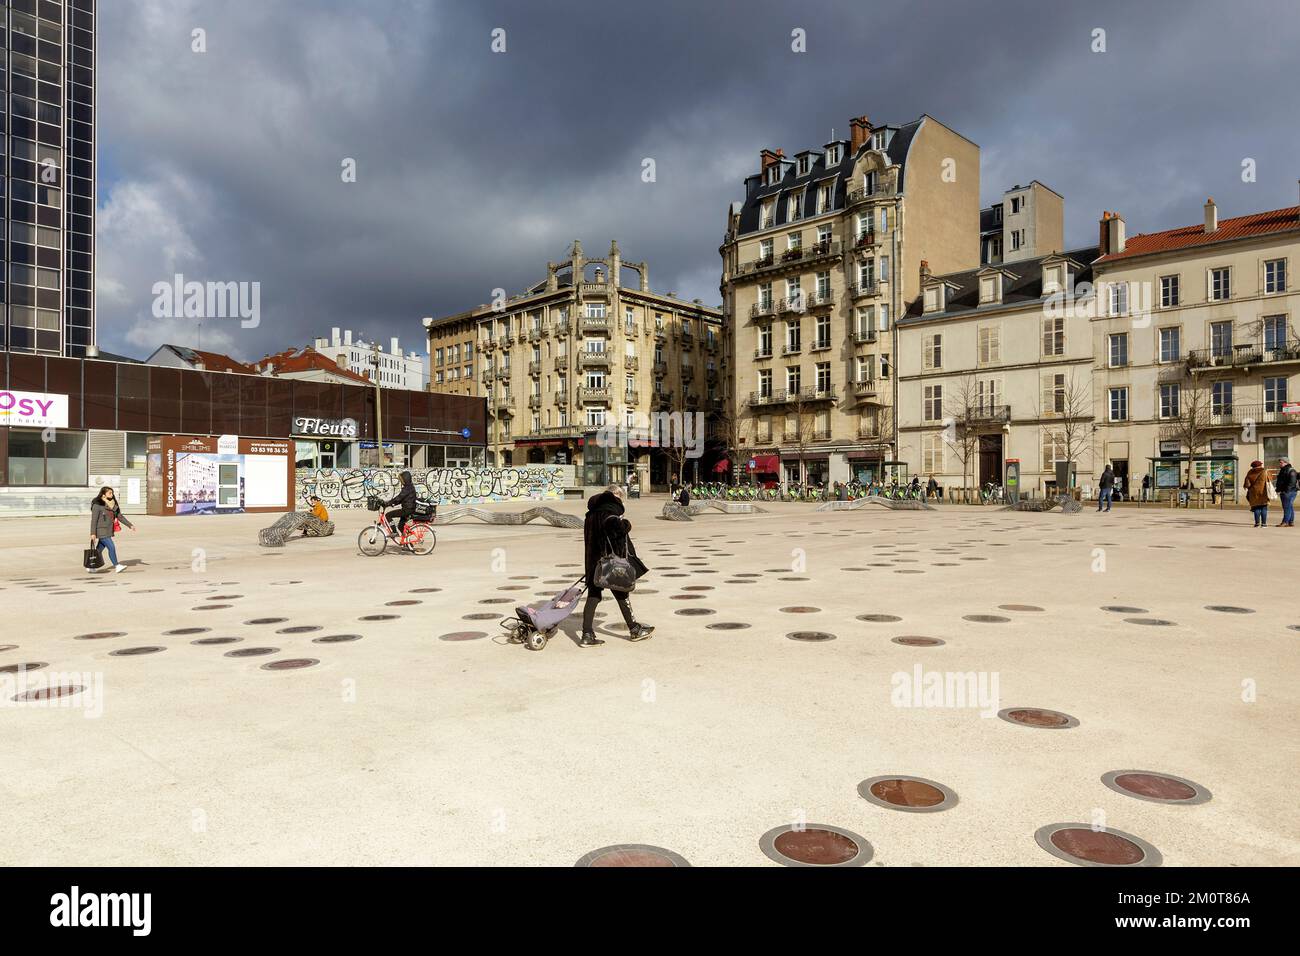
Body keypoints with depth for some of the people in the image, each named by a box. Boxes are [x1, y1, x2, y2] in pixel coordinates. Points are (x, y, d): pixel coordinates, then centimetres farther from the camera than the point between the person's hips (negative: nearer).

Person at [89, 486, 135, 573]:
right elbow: (94, 520, -13)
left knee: (99, 549, 14)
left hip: (108, 531, 8)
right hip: (101, 531, -8)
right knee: (111, 547, -11)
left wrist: (130, 525, 11)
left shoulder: (112, 505, 10)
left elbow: (119, 516, 16)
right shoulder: (97, 505, -12)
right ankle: (116, 567, -6)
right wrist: (93, 533, -16)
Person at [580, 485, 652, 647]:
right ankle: (634, 629, 20)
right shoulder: (610, 508, -12)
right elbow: (616, 526, -29)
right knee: (621, 594, 6)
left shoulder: (593, 511, 15)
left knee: (593, 595, 6)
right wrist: (627, 524, -10)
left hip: (594, 561, 7)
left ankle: (587, 635, 4)